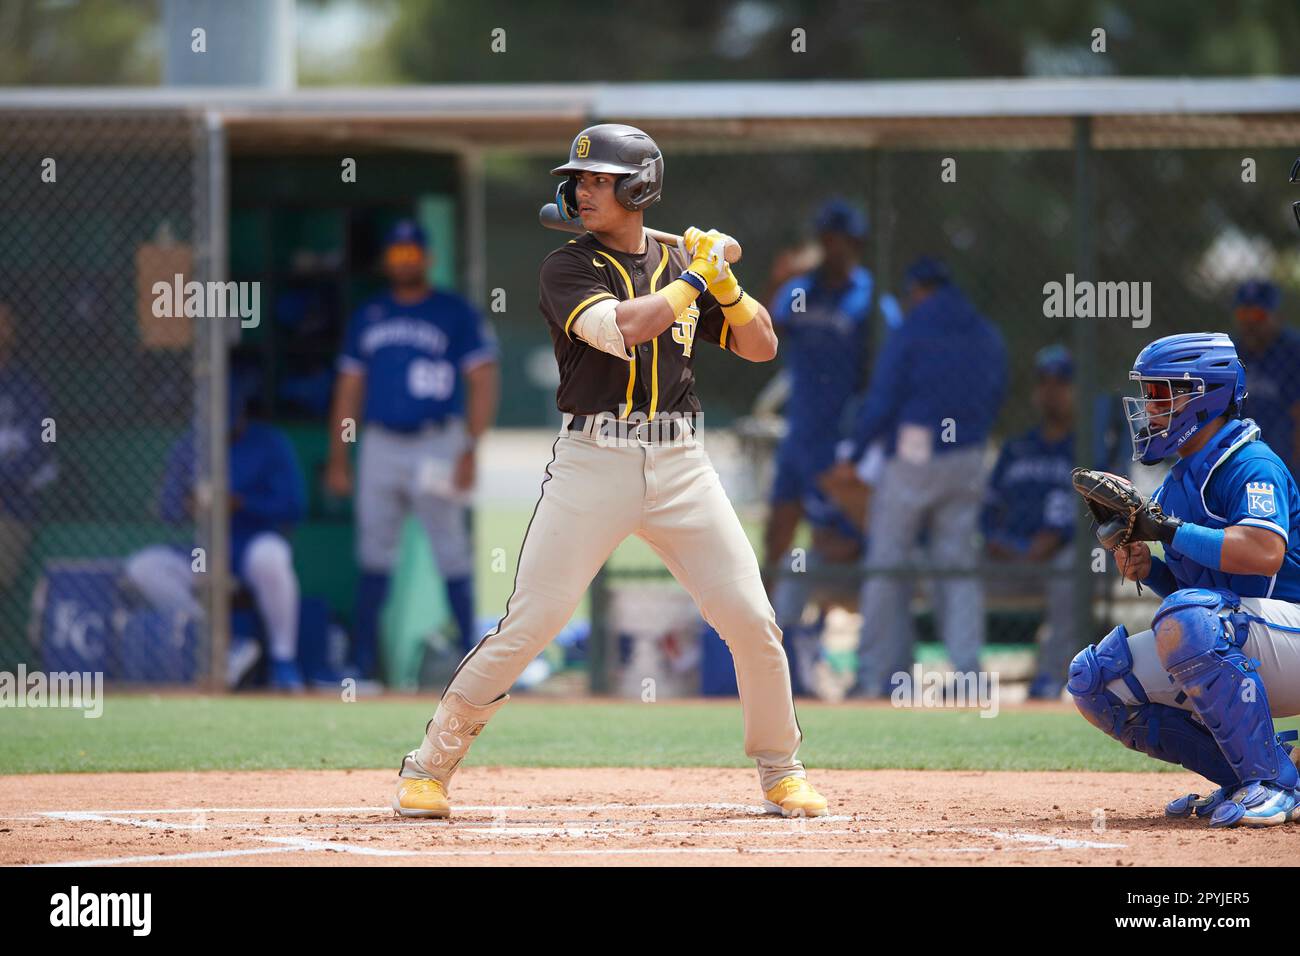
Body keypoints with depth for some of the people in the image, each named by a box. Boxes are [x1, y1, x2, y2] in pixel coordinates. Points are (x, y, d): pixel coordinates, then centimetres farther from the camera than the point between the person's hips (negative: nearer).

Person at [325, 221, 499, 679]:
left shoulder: (456, 314, 2)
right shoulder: (368, 318, 15)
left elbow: (483, 383, -3)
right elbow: (348, 389, 18)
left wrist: (470, 451, -12)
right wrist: (337, 457, 11)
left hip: (436, 447, -4)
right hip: (380, 447, 4)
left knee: (452, 552, -6)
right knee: (374, 556, 4)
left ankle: (471, 654, 0)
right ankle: (363, 659, 8)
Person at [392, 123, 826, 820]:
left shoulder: (678, 262, 12)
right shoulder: (568, 267, -1)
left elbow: (761, 347, 14)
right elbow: (620, 329, -19)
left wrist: (724, 284, -2)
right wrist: (696, 278, -10)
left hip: (679, 466, 3)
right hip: (593, 462, -3)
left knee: (751, 619, -1)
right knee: (530, 622, -9)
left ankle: (781, 770, 17)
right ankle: (429, 767, 2)